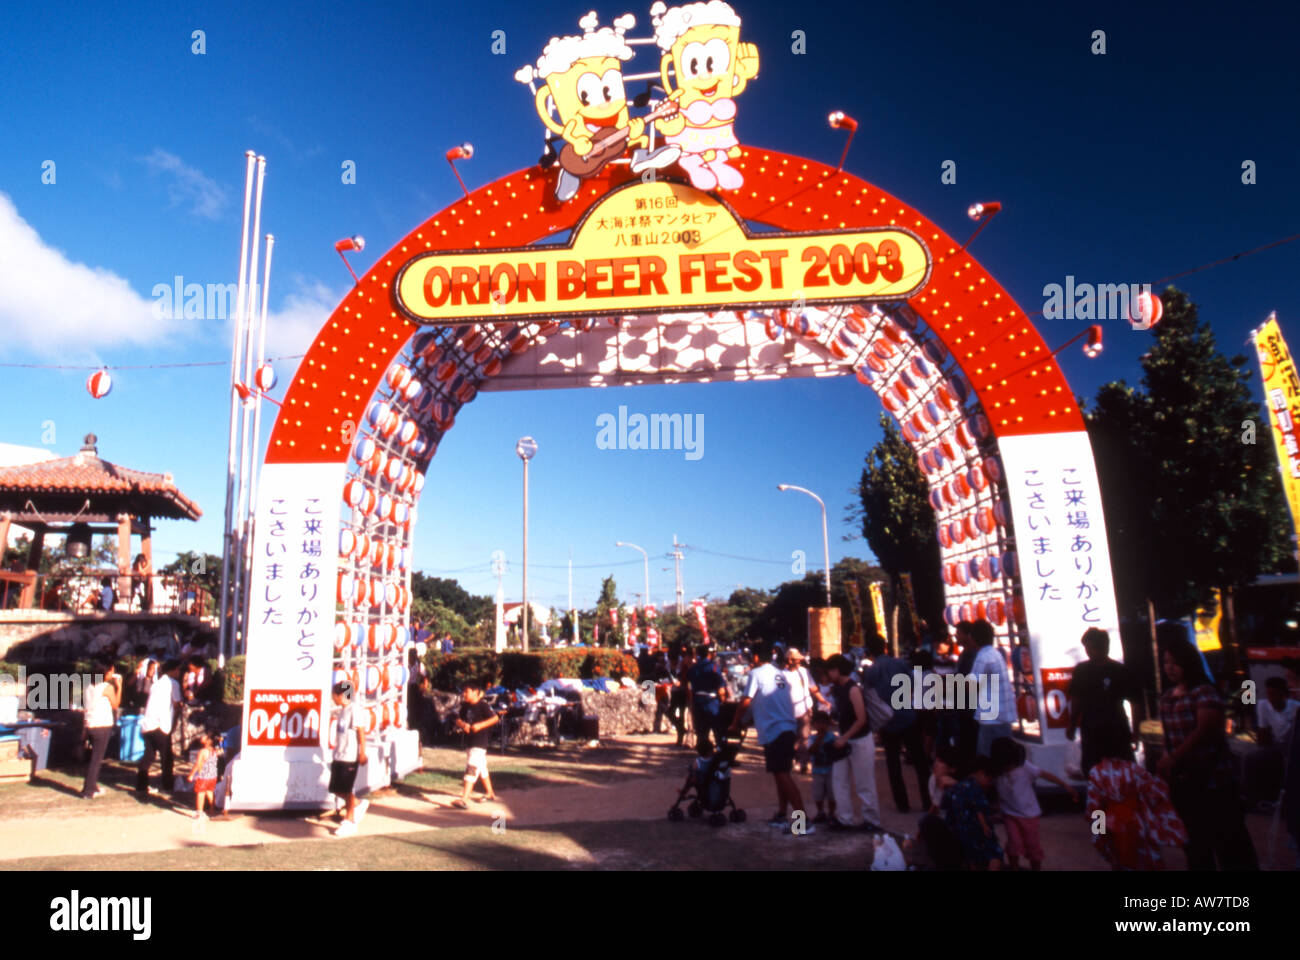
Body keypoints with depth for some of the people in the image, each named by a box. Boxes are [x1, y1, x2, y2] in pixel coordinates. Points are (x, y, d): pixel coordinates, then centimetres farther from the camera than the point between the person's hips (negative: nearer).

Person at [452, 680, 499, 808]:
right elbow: (458, 719, 12)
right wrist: (463, 724, -10)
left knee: (471, 768, -15)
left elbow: (495, 718, -17)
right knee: (482, 767, 20)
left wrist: (480, 725, -24)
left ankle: (463, 800, -19)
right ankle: (490, 793, 35)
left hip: (480, 741, -9)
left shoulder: (482, 705, -15)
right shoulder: (465, 706, 7)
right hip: (470, 741, 9)